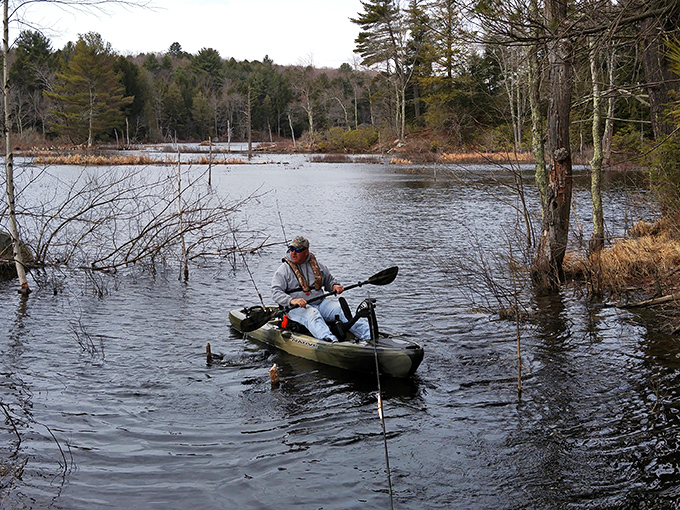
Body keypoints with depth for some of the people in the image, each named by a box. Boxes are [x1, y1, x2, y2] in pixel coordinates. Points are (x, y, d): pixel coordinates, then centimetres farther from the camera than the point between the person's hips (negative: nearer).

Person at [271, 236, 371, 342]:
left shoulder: (317, 265, 14)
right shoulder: (284, 270, 1)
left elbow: (329, 280, 27)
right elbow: (276, 292, -8)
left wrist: (335, 286, 2)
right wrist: (292, 300, -27)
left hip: (320, 303, 4)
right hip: (298, 307, -4)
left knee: (341, 309, -20)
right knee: (312, 314, -36)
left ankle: (368, 334, -31)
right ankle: (330, 340, -62)